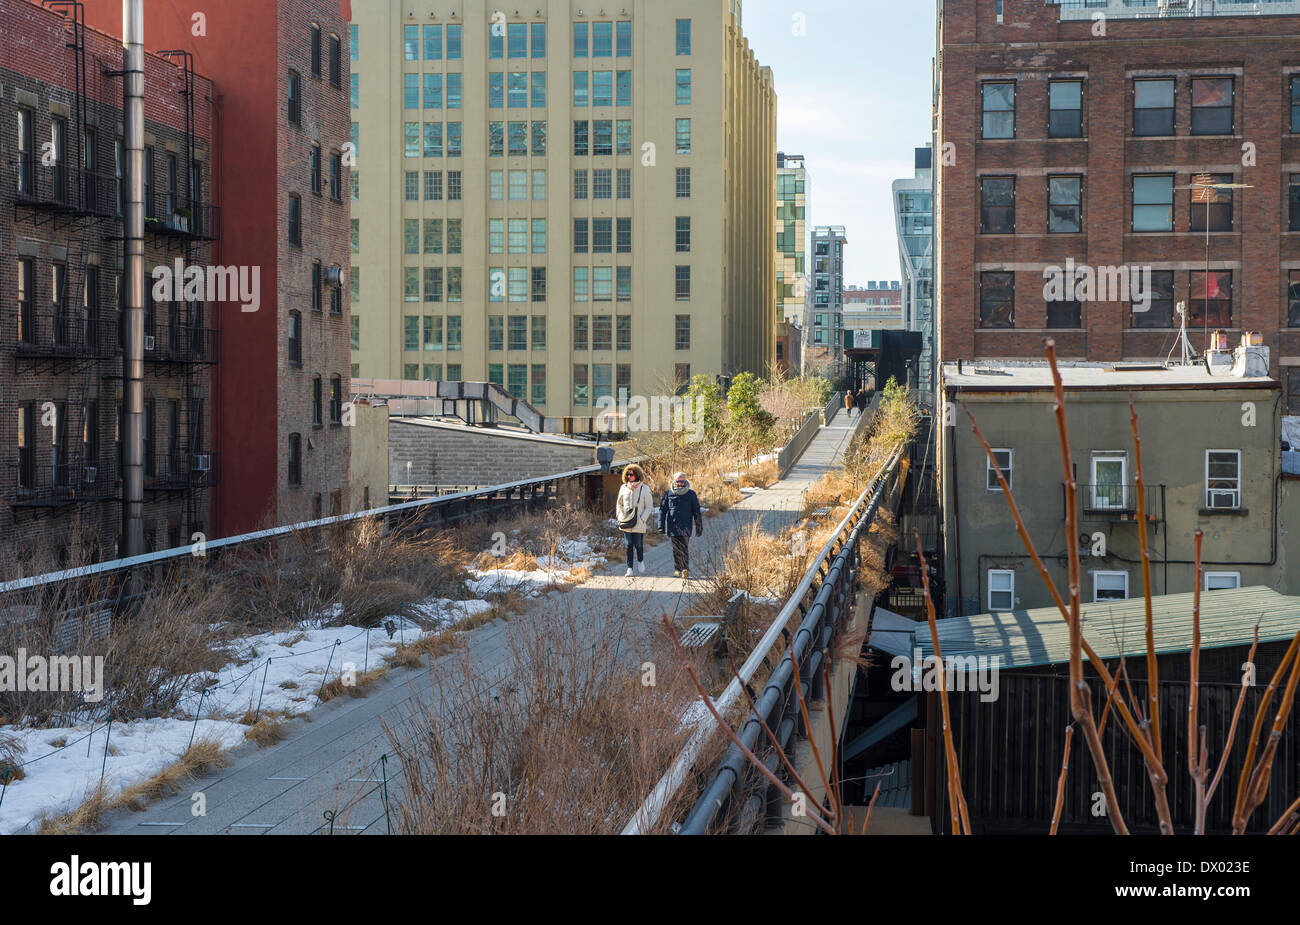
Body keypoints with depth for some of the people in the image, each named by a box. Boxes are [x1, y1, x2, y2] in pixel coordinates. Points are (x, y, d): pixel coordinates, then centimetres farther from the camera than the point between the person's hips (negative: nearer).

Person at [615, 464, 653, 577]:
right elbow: (619, 504, 18)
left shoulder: (645, 488, -2)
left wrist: (642, 519, -9)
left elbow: (649, 507, 1)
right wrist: (620, 517, 4)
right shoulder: (623, 488, 8)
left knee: (638, 545, -2)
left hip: (639, 524, -3)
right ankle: (629, 568, 7)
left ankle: (640, 561, 26)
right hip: (626, 522, 3)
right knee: (629, 545, 3)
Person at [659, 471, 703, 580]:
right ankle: (677, 569, 11)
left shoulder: (691, 494, 5)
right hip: (673, 526, 2)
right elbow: (662, 509, 11)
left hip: (685, 527, -2)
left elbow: (697, 512, 9)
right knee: (676, 549, 4)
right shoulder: (668, 494, 8)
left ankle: (686, 569, -14)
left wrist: (699, 527, 8)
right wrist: (661, 525, 3)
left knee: (684, 548, -11)